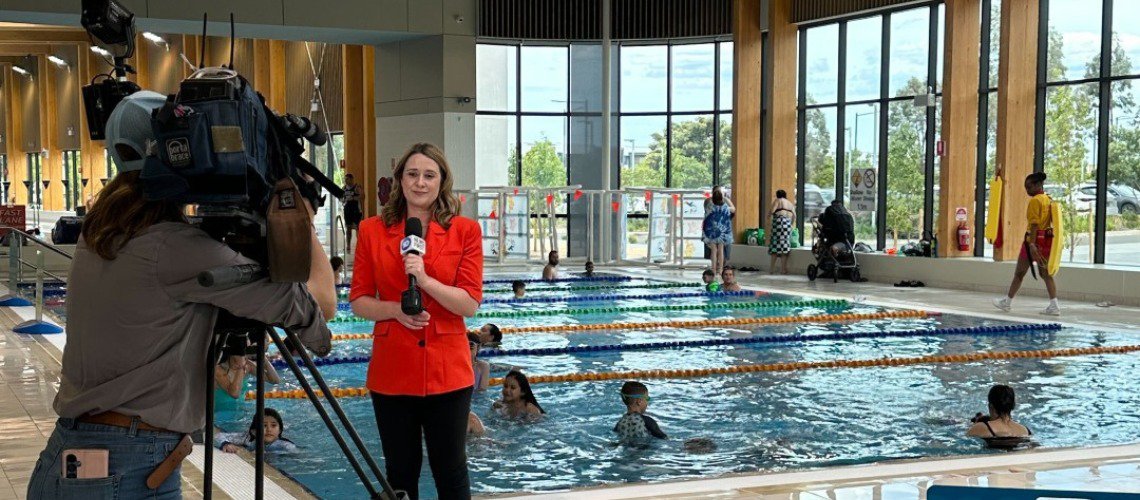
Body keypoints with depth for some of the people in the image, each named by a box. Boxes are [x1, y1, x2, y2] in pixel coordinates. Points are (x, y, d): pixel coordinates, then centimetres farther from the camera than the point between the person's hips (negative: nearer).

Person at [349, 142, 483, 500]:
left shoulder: (465, 231, -1)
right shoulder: (373, 231, 3)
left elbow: (470, 304, -6)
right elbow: (358, 301, 4)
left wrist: (424, 280, -19)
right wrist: (395, 310, -14)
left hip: (447, 369, -1)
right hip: (392, 368, 1)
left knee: (451, 471, 7)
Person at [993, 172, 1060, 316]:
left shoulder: (1035, 201, -13)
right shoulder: (1049, 200, 12)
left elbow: (1034, 224, -20)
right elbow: (1052, 222, 15)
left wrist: (1031, 244, -23)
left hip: (1035, 238, -8)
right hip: (1047, 238, 8)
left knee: (1019, 273, 5)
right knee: (1046, 273, 6)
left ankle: (1007, 302, 17)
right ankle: (1054, 305, -3)